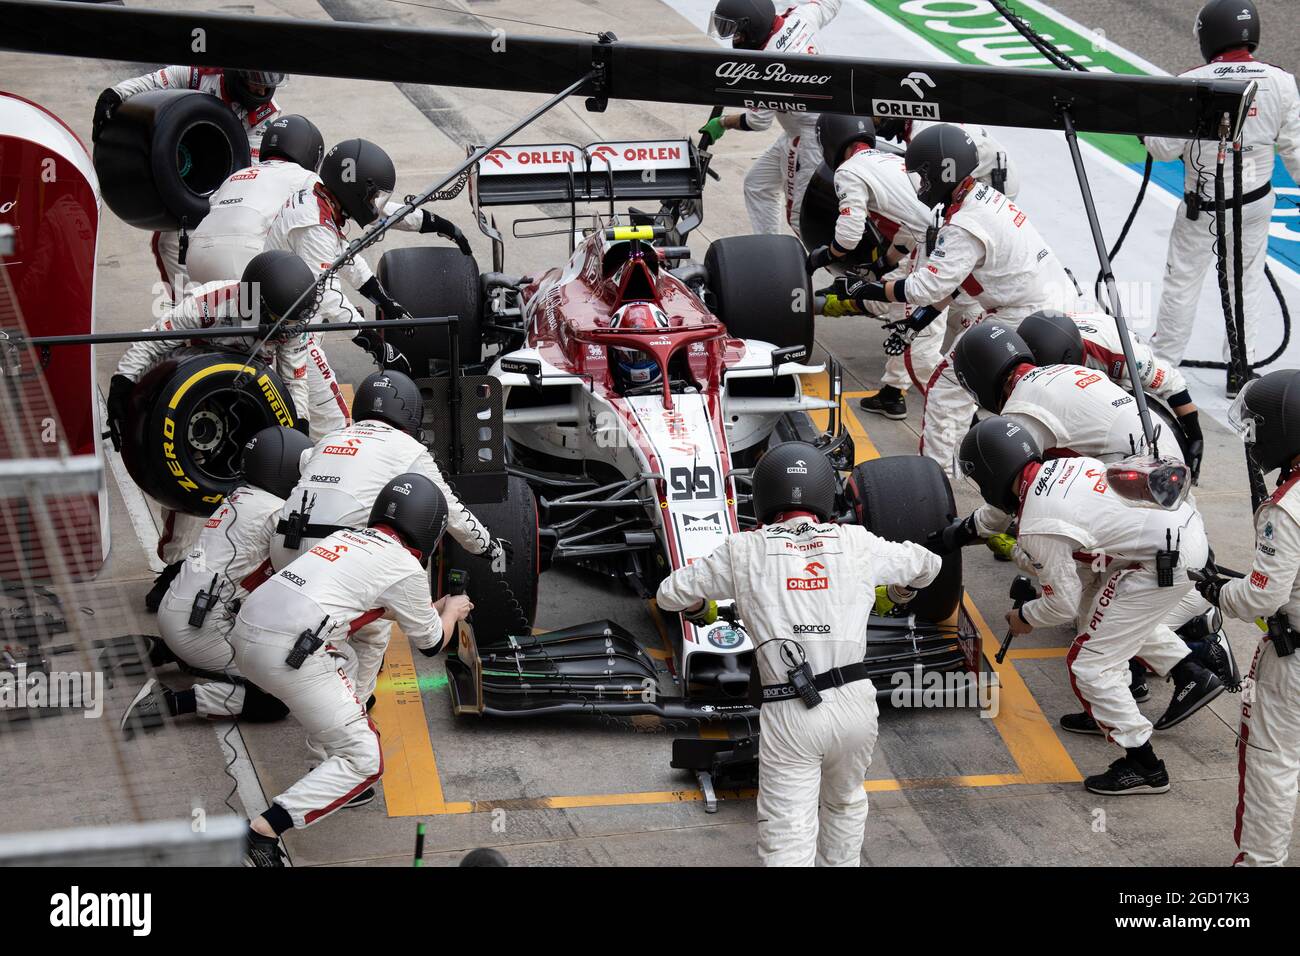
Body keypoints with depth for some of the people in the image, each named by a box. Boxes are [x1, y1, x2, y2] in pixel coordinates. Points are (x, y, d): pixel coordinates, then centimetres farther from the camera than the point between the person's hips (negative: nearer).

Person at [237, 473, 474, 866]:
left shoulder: (349, 537, 23)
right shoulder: (406, 568, 3)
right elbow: (430, 642, 17)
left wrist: (435, 607, 48)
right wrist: (452, 612, 37)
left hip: (245, 632, 8)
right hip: (287, 654, -8)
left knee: (344, 662, 34)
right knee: (364, 761, 0)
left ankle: (334, 781, 31)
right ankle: (262, 832, -12)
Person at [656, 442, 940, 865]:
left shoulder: (745, 550, 2)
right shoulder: (857, 543, 7)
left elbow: (669, 594, 13)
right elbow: (927, 564, 26)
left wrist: (699, 608, 35)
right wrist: (900, 591, 47)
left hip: (789, 714, -2)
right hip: (854, 702, 2)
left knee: (787, 844, 0)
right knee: (844, 804, 29)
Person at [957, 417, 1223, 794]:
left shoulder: (1038, 527, -15)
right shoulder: (1062, 465, 7)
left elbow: (1063, 603, -6)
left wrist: (1025, 617, 14)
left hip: (1168, 562, -9)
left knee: (1090, 664, 1)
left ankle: (1143, 766, 8)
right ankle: (1191, 676, 38)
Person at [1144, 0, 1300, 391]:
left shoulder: (1192, 83, -20)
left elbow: (1165, 148, -14)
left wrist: (1148, 134, 6)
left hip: (1202, 206, -3)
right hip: (1257, 201, 3)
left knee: (1183, 279, 12)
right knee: (1248, 280, 16)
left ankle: (1164, 360, 25)